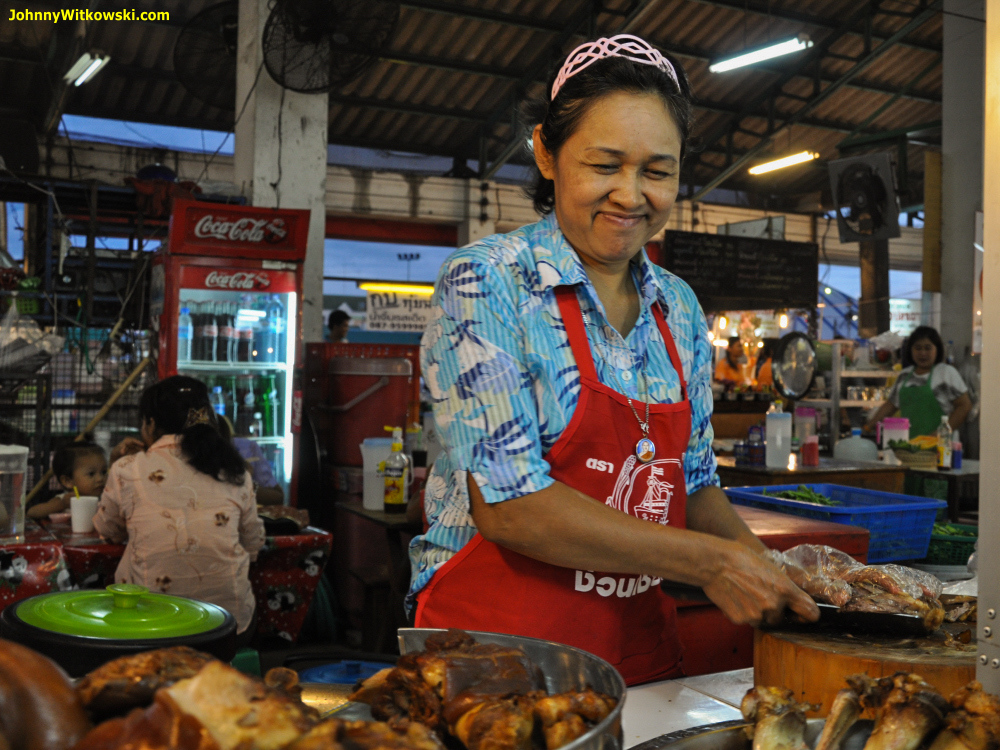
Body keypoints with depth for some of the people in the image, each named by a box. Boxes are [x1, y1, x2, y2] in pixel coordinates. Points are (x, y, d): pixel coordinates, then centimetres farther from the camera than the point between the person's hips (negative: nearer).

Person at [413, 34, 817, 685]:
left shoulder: (680, 308, 5)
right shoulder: (485, 283, -14)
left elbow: (694, 481, 13)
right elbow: (507, 502, -21)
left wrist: (758, 559, -7)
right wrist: (709, 562, -20)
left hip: (641, 644, 6)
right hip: (499, 645, -5)